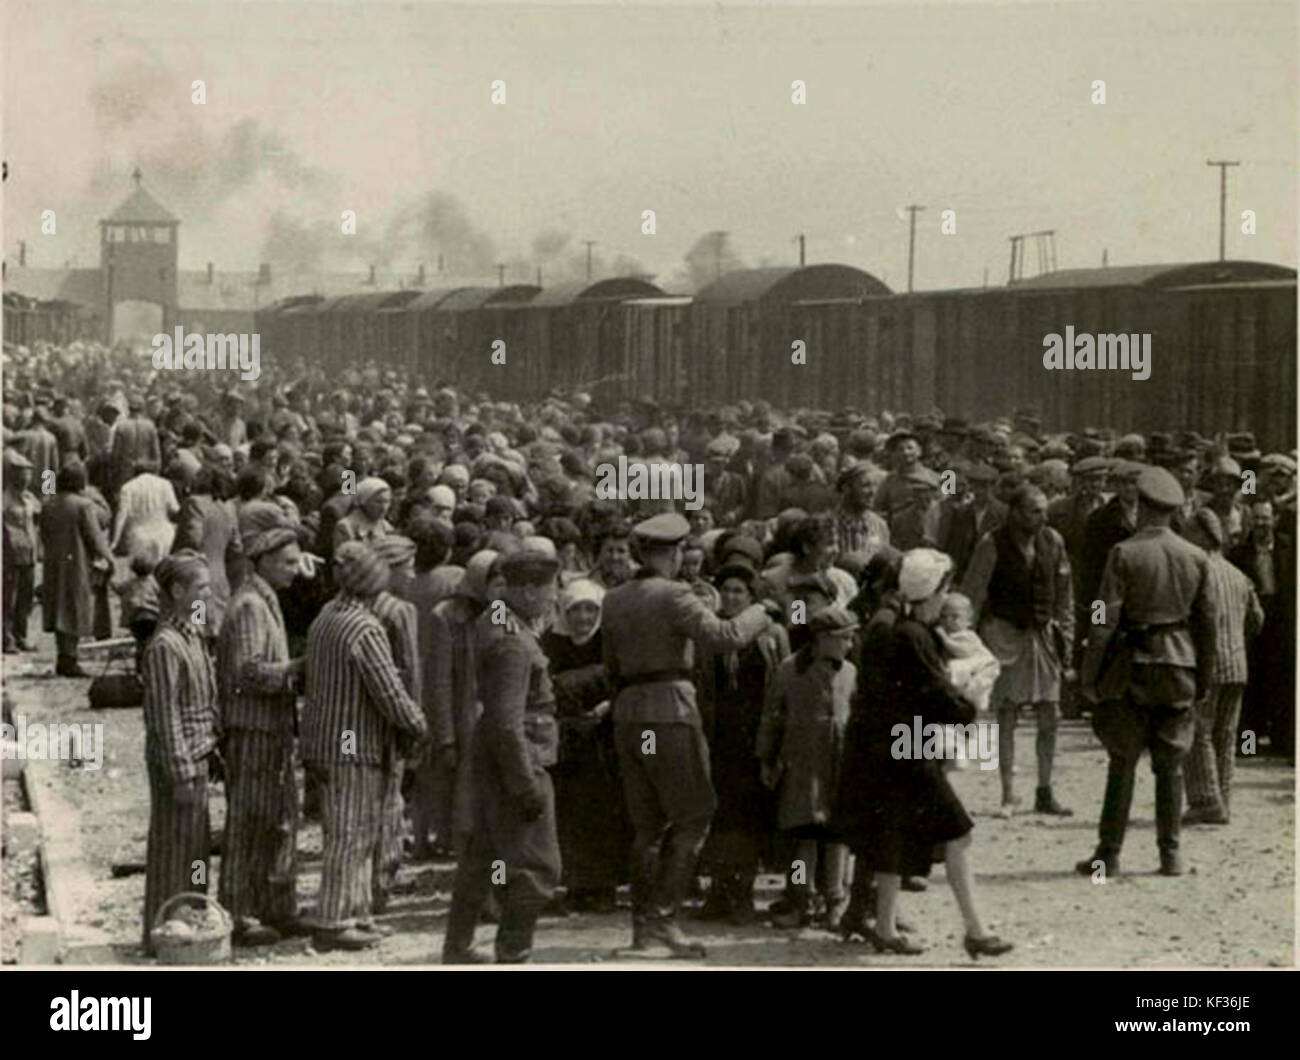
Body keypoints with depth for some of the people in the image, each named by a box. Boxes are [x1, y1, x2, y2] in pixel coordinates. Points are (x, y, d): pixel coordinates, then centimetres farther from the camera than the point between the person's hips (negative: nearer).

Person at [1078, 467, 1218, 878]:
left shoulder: (1125, 554, -9)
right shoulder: (1196, 557, 3)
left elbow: (1106, 618, -12)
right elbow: (1207, 620, 7)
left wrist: (1089, 672, -5)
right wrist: (1205, 675, 16)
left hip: (1133, 663, -3)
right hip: (1179, 663, 3)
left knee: (1122, 763, 2)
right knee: (1171, 764, 9)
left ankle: (1108, 854, 3)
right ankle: (1170, 854, 10)